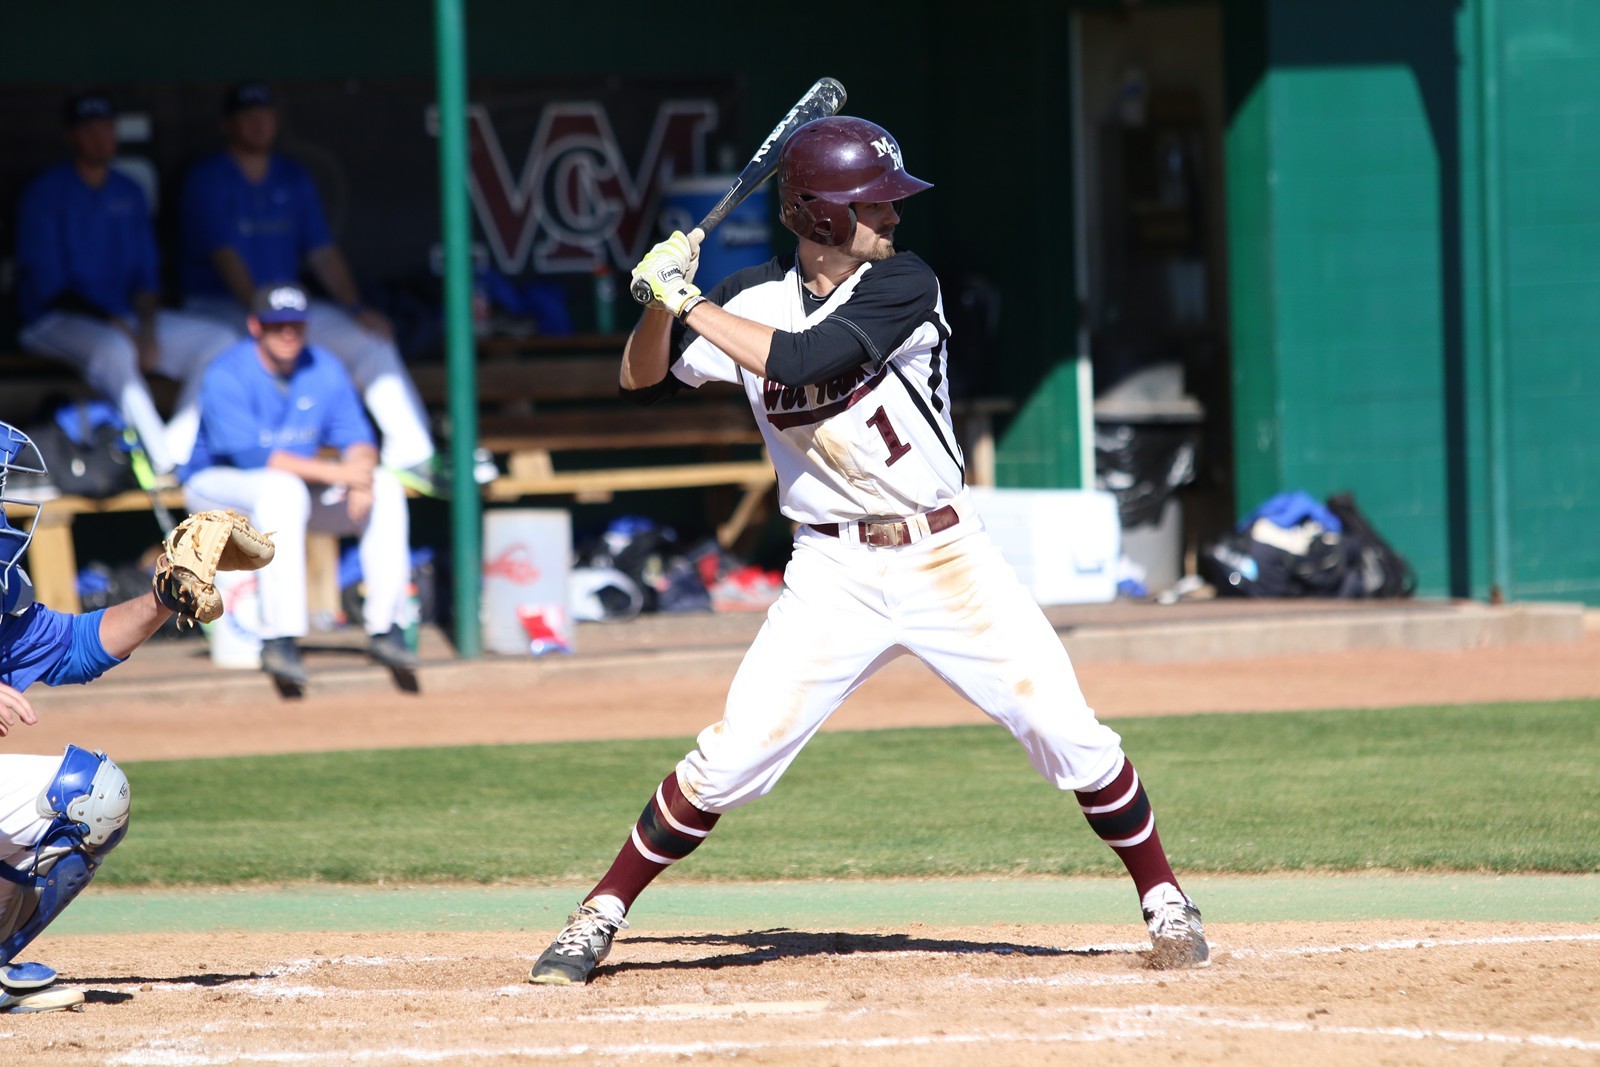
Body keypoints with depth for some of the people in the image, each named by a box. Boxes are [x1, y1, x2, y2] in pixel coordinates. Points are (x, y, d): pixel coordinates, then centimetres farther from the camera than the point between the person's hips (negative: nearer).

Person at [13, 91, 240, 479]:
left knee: (220, 340, -12)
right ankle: (163, 462, -40)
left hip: (125, 317, 7)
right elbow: (48, 285, -11)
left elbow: (145, 274, 14)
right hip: (58, 321, -7)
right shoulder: (45, 194, -5)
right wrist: (116, 325, -19)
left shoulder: (129, 193, 14)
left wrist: (147, 328, -7)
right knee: (112, 347, -40)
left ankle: (177, 446, -23)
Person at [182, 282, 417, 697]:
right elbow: (253, 455, -30)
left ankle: (384, 628, -15)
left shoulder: (324, 370, -3)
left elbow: (356, 437, -4)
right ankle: (279, 639, -43)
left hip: (303, 482, 6)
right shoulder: (226, 377, -21)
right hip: (216, 484, -6)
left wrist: (362, 475, -29)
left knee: (386, 488, -12)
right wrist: (336, 473, -35)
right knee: (281, 488, -39)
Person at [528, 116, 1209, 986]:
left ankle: (1163, 902, 12)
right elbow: (643, 383, 3)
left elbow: (802, 361, -24)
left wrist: (691, 303, -21)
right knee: (732, 757, -8)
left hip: (949, 560, -1)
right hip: (833, 574, 1)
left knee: (1069, 736, -7)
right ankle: (599, 918, 6)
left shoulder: (903, 286, -11)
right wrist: (662, 301, -15)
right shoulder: (753, 298, 0)